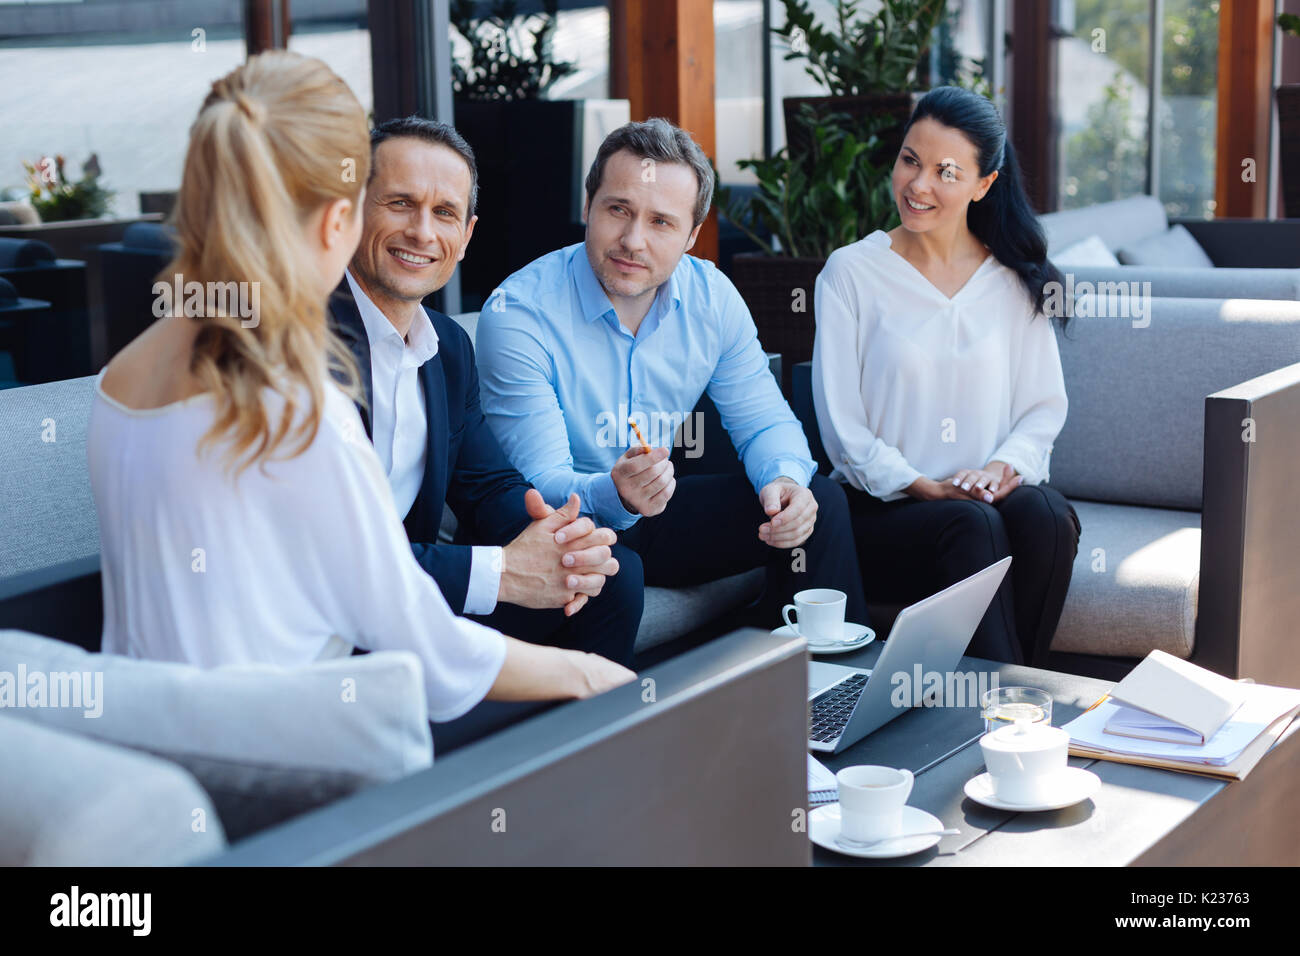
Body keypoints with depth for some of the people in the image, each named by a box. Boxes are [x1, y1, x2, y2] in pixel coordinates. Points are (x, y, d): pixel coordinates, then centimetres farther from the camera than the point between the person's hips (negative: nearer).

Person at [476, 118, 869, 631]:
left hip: (656, 511, 6)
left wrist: (785, 477, -21)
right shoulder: (517, 314, -21)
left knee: (820, 502, -8)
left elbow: (762, 421, 3)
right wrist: (614, 495, -46)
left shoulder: (712, 298, -4)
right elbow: (540, 482, -23)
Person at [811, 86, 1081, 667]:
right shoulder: (851, 274, 2)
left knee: (1045, 516, -30)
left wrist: (1005, 465, -13)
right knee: (973, 528, -33)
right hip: (884, 509, -2)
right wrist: (924, 487, -15)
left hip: (992, 493, 3)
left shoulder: (1017, 280, 11)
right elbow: (842, 428, -2)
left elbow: (1045, 406, 9)